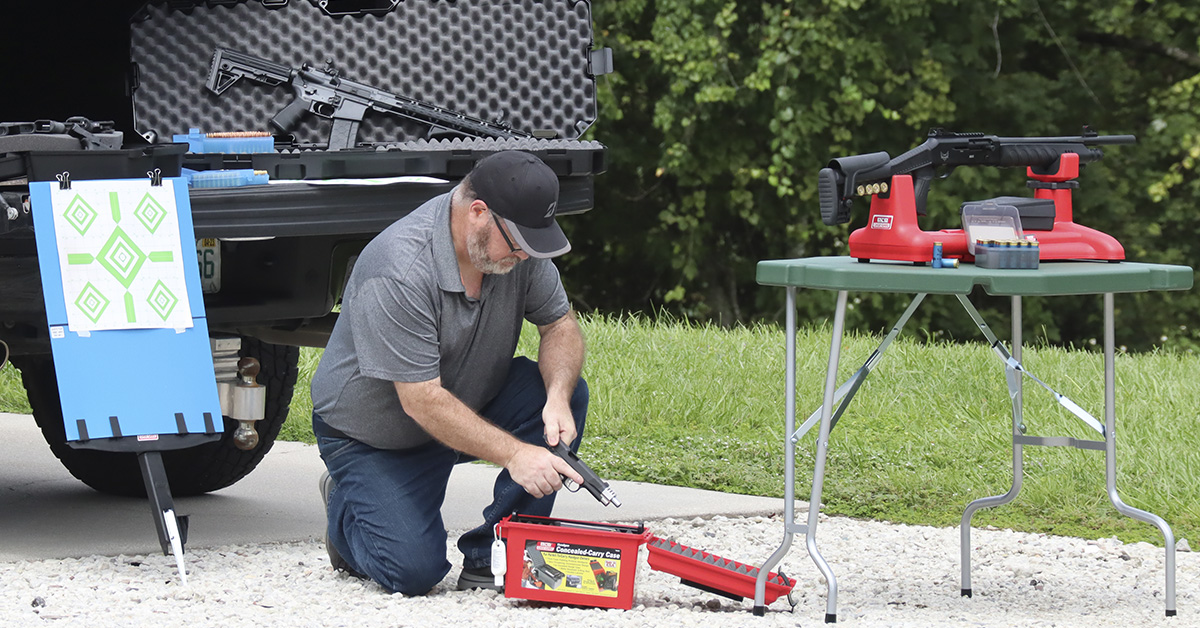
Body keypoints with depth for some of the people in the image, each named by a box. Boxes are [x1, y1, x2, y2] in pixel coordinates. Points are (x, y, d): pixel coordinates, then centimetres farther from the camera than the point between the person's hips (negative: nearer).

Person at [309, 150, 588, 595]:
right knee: (414, 570, -21)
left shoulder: (516, 245, -13)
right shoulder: (398, 274, -34)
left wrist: (557, 395, -24)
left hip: (470, 402, 6)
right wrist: (514, 453, -36)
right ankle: (346, 508, 14)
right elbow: (422, 402, -32)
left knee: (567, 392, -18)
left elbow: (560, 325, -2)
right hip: (374, 437, -6)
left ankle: (491, 557, -10)